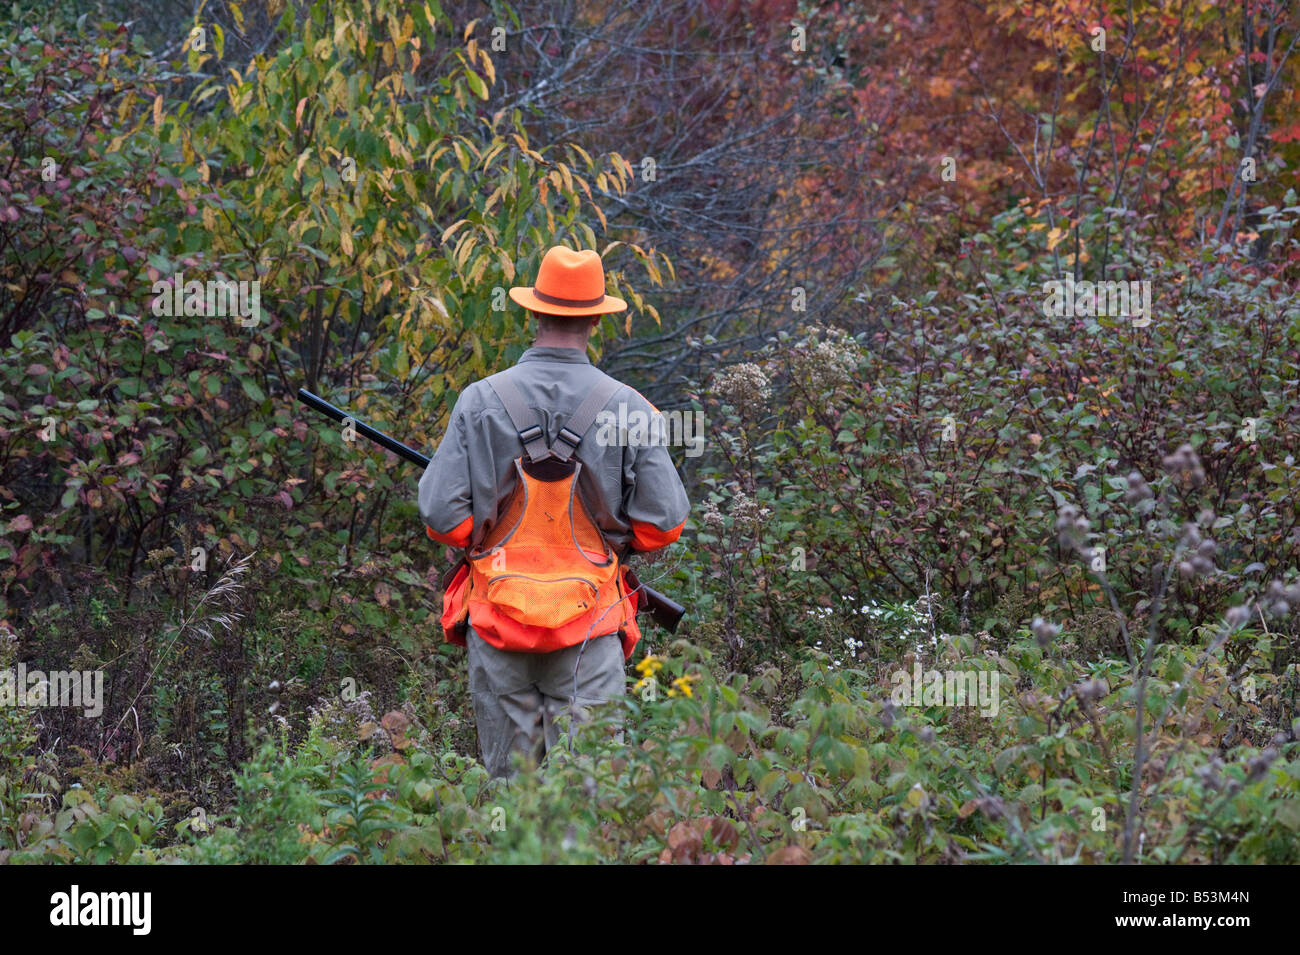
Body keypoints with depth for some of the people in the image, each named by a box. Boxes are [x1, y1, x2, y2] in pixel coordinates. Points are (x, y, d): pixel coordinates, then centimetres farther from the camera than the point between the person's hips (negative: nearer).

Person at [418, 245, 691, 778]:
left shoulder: (480, 400, -4)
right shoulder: (626, 407, -5)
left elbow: (442, 516, -6)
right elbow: (663, 524, -3)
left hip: (497, 616, 1)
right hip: (588, 622, -1)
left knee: (508, 779, 10)